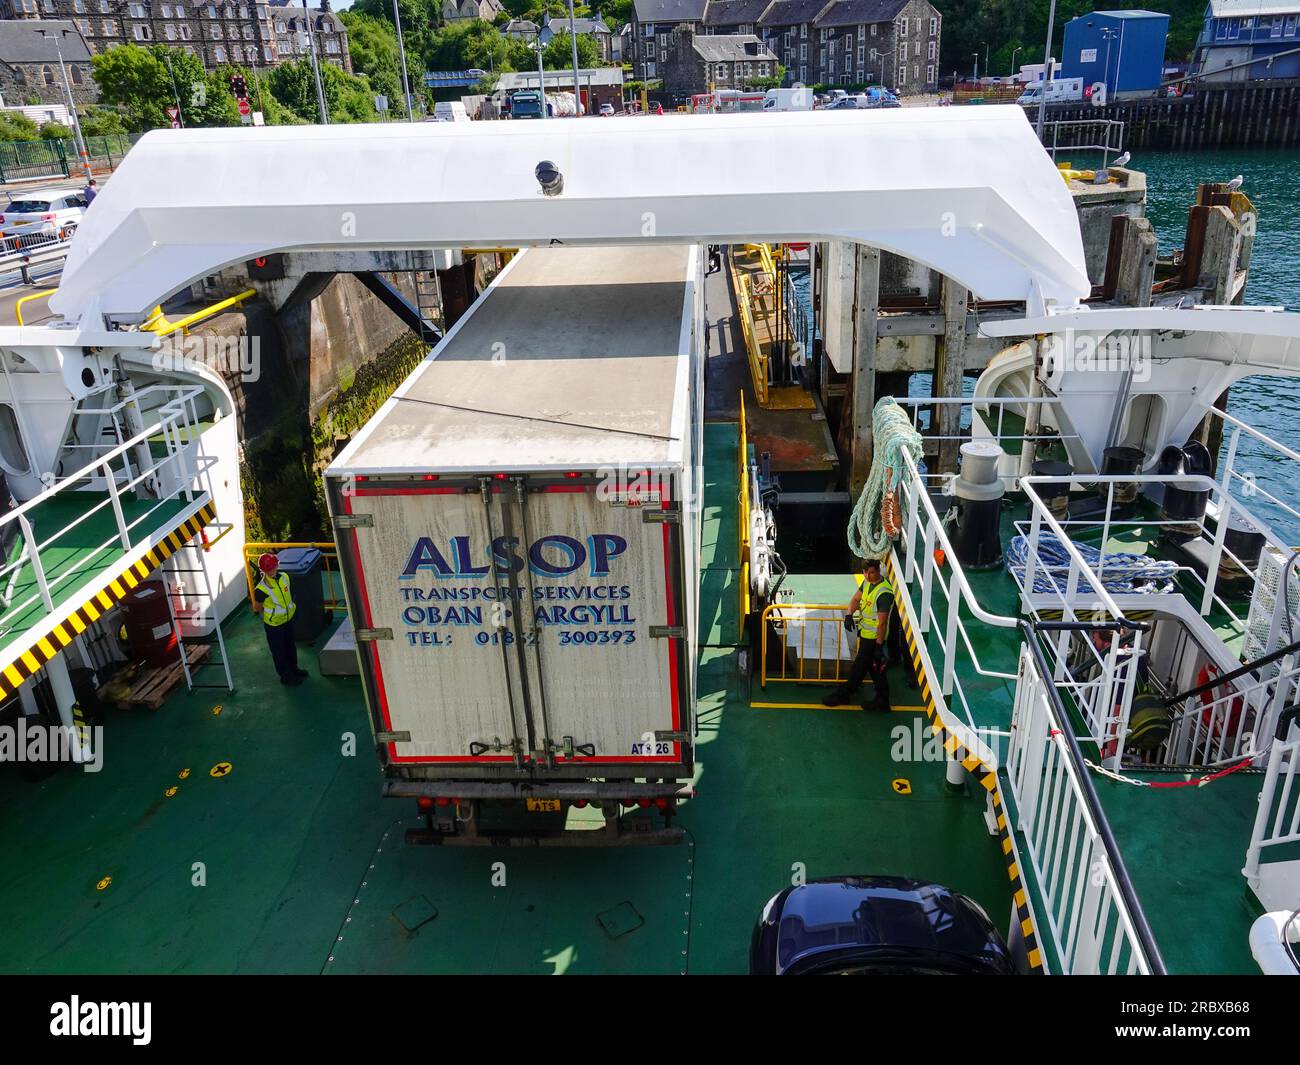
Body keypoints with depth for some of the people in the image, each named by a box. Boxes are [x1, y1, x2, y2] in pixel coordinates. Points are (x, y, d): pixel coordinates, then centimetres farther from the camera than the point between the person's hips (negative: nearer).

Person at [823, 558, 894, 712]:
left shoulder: (884, 593, -25)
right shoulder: (867, 582, 1)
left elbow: (882, 622, -24)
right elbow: (856, 599, 13)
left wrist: (879, 645, -21)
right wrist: (849, 615, -6)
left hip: (873, 637, -9)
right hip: (865, 633, 9)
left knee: (859, 666, 5)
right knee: (875, 669, 16)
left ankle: (843, 694, 19)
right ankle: (882, 701, 26)